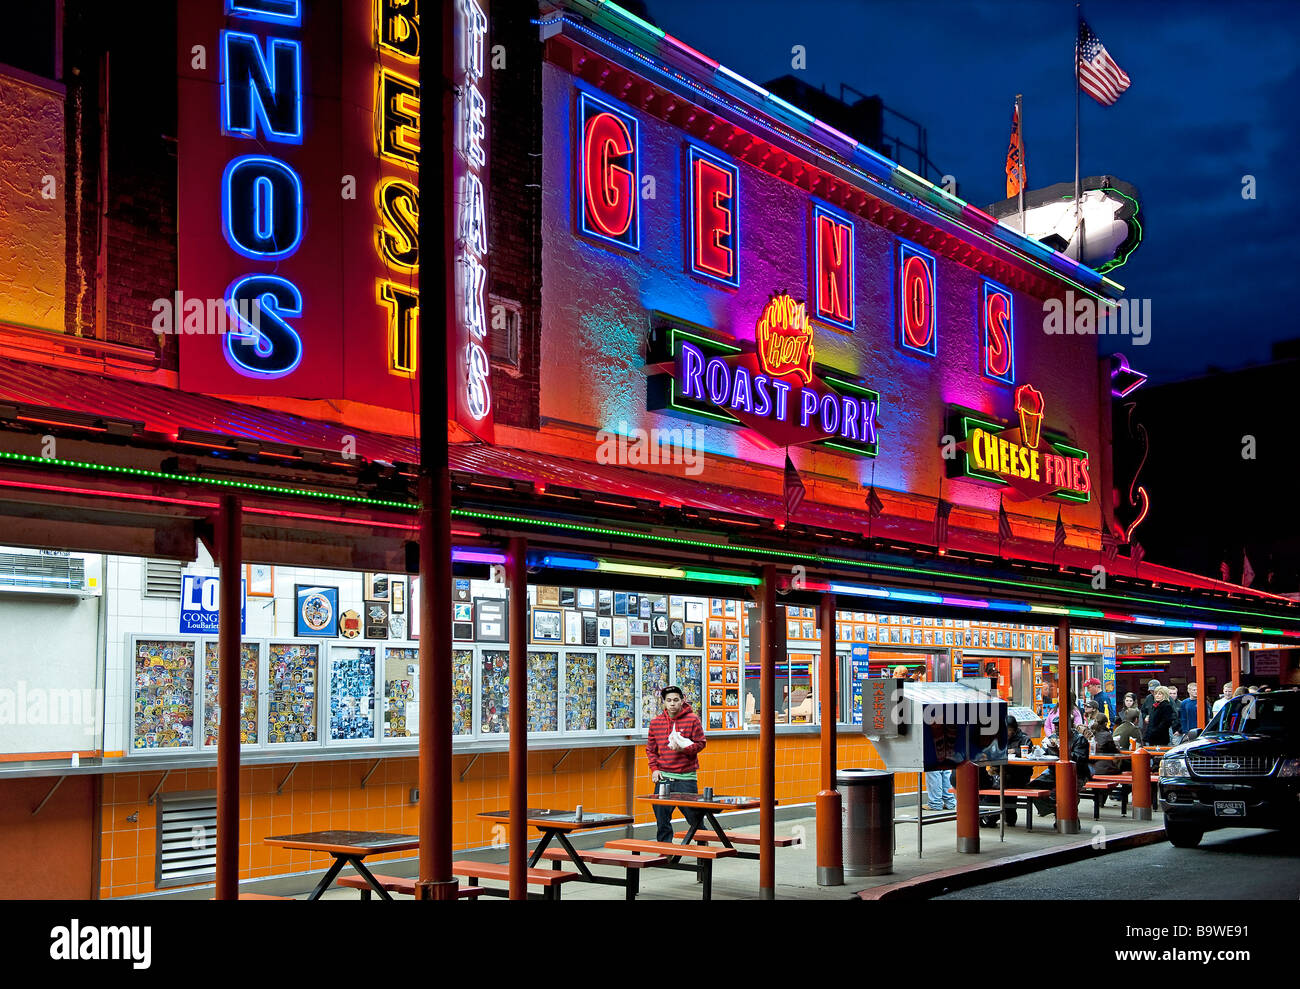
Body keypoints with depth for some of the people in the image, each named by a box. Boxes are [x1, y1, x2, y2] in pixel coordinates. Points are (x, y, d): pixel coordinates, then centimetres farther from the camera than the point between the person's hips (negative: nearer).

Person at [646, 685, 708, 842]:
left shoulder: (692, 720, -2)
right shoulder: (656, 722, 7)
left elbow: (701, 743, -1)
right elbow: (650, 748, 15)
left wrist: (684, 749, -17)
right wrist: (654, 768, 3)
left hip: (686, 777, -3)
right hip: (663, 777, 3)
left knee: (694, 816, 3)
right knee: (662, 818, 4)